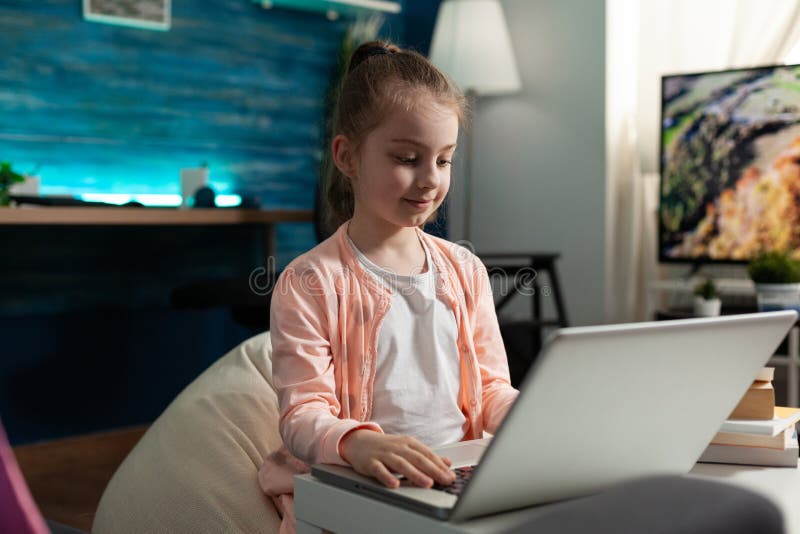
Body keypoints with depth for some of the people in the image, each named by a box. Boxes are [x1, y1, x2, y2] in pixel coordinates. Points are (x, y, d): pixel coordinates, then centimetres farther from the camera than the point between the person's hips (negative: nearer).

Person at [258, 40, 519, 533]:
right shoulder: (309, 284, -3)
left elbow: (492, 391, 13)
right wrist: (355, 441, -33)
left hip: (460, 481, 5)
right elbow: (302, 416, -10)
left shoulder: (465, 271, 13)